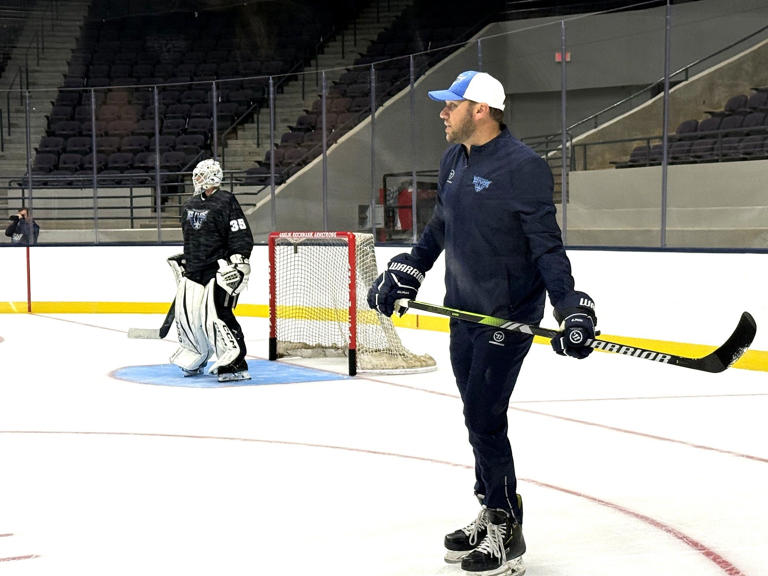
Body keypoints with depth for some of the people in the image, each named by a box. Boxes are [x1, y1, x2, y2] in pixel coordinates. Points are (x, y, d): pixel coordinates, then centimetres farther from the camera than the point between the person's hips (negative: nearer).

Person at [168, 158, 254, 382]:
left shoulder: (226, 202, -9)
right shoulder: (190, 205, 16)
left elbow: (242, 237, -14)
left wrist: (238, 263, -21)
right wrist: (181, 262, 26)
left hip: (220, 271, -8)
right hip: (193, 271, 8)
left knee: (215, 315, -17)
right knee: (186, 314, 7)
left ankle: (235, 364, -11)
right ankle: (195, 360, 26)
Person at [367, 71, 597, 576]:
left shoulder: (523, 166, -17)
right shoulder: (453, 160, 9)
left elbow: (547, 244, -18)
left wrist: (571, 307, -26)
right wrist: (405, 272, 20)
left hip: (508, 314, -8)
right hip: (463, 308, 8)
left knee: (484, 417, -8)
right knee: (479, 416, 13)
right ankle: (490, 514, 26)